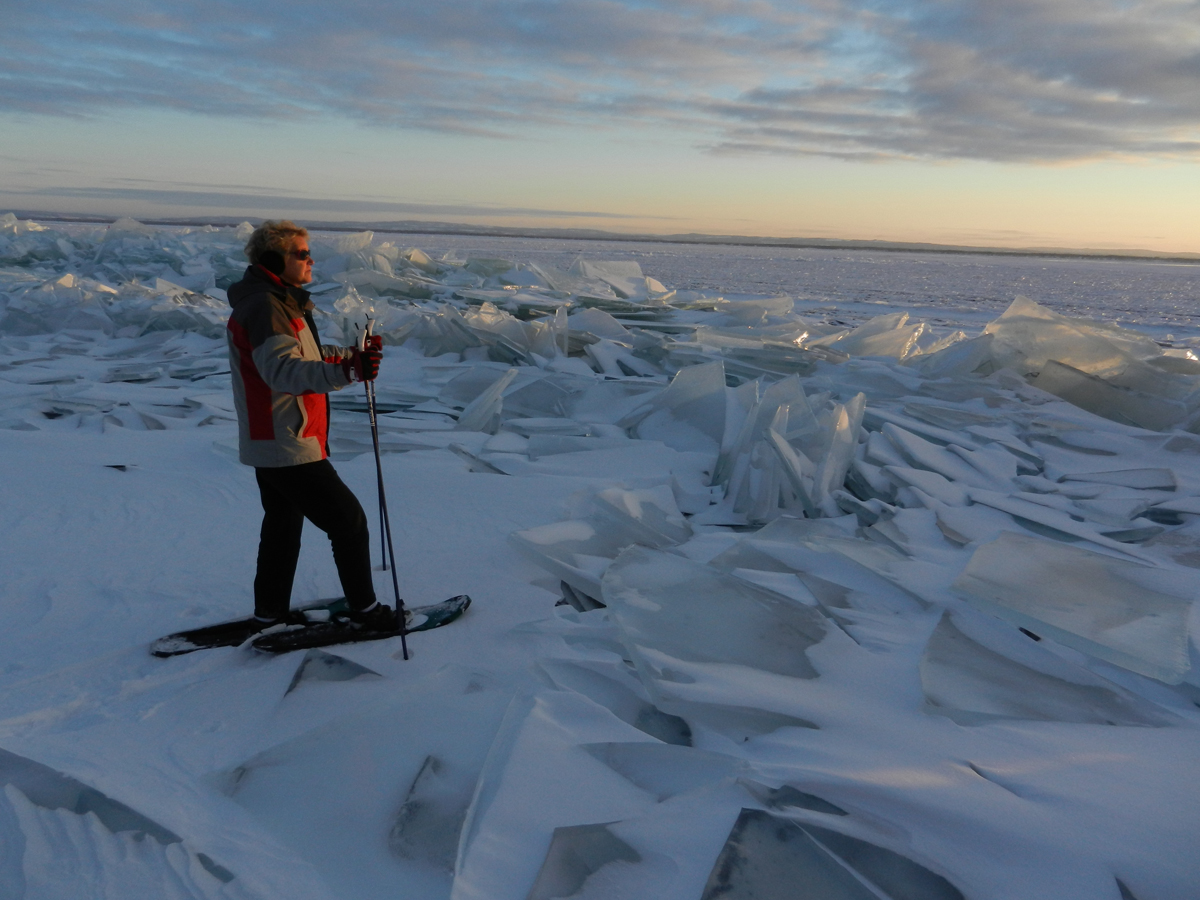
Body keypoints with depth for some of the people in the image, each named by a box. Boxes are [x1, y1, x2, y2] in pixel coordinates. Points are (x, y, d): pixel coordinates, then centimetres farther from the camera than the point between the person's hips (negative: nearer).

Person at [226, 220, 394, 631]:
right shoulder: (263, 306, -19)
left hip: (271, 445, 11)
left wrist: (353, 354, 21)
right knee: (348, 520, -3)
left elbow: (309, 355, 27)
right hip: (287, 446, -11)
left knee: (283, 526, 20)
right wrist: (346, 371, -48)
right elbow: (284, 369, -35)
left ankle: (271, 612, 32)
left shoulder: (280, 302, 15)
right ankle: (365, 609, 8)